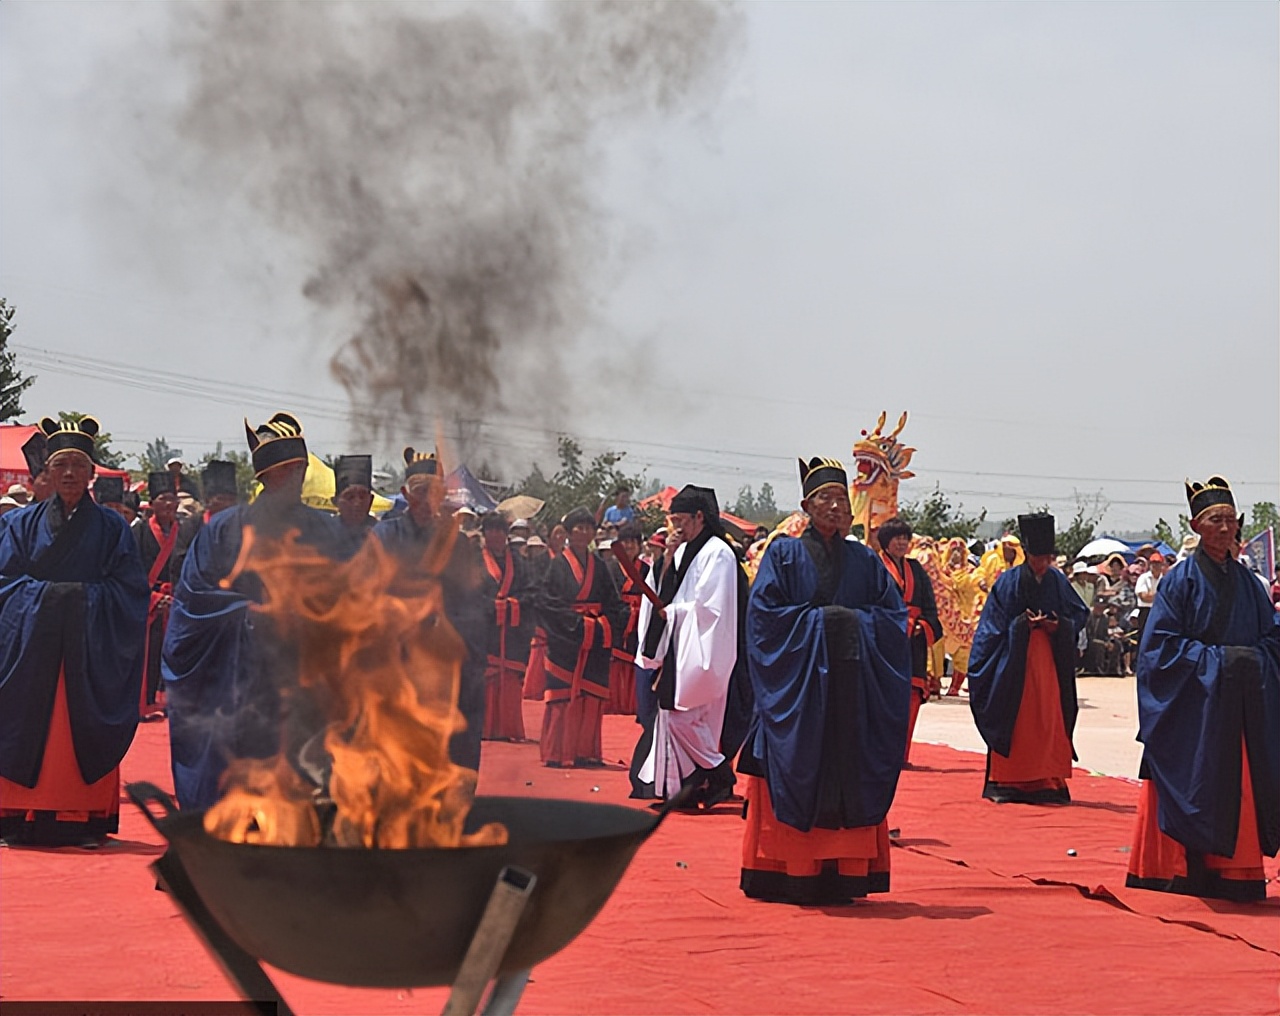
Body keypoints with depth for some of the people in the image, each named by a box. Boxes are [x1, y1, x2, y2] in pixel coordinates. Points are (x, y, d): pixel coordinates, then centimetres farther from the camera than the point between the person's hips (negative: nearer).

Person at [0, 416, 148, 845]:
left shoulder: (111, 527, 8)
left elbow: (130, 587, 2)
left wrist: (84, 597, -11)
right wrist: (45, 594, -12)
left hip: (92, 647, 0)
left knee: (84, 732, -2)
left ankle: (84, 820, 1)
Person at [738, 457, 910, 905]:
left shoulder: (863, 560, 12)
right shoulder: (784, 553, 3)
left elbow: (894, 614, 9)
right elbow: (764, 611, -5)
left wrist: (855, 620, -8)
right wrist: (818, 620, -11)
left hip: (851, 687, 3)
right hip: (796, 686, -3)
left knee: (848, 780, 0)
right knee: (794, 779, -4)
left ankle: (841, 875, 4)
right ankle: (790, 876, 0)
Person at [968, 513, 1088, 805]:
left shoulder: (1058, 581, 5)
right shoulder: (1009, 582, -4)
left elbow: (1079, 614, 10)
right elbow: (995, 623, -4)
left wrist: (1058, 626, -9)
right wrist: (1023, 624, -18)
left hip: (1049, 658, 3)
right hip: (1014, 660, -3)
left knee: (1049, 721, 1)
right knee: (1014, 722, -1)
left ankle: (1046, 781, 6)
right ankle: (1007, 783, 5)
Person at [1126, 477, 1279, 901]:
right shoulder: (1180, 580, -4)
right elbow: (1160, 643, -8)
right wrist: (1216, 658, -15)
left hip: (1240, 709, 5)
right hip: (1191, 706, -5)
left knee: (1239, 793, 2)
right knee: (1192, 787, -5)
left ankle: (1235, 874, 8)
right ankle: (1185, 874, 2)